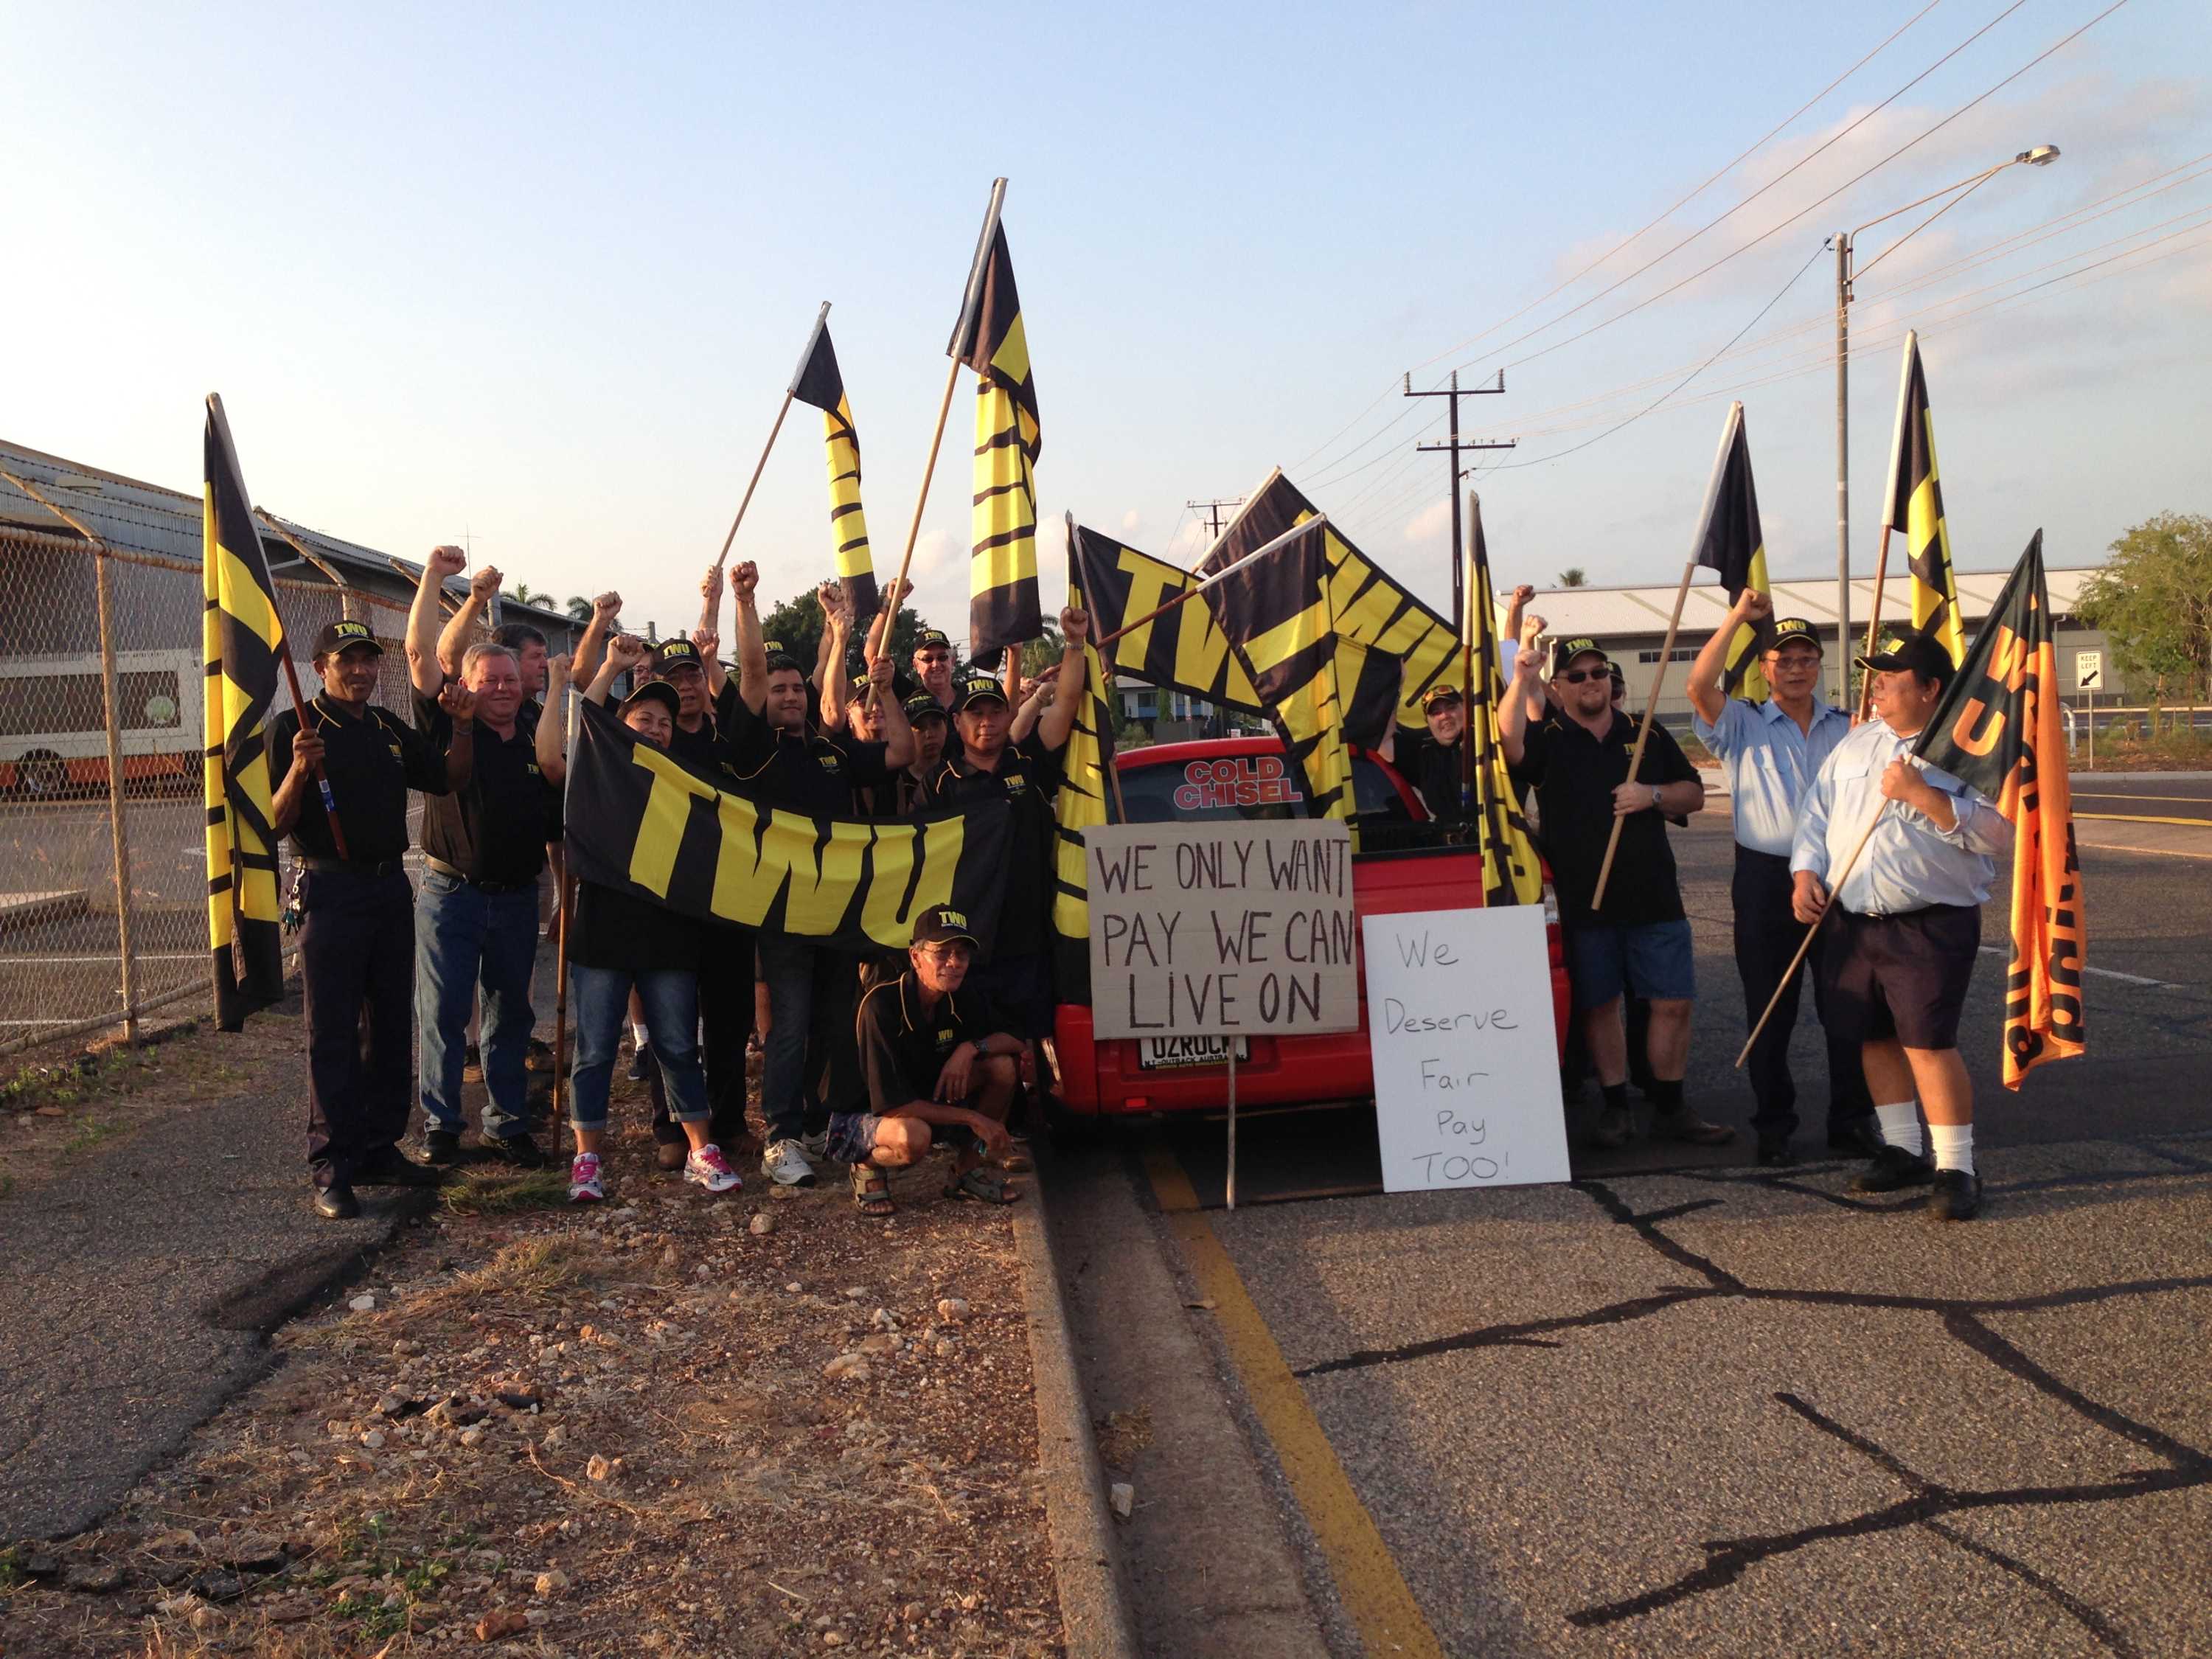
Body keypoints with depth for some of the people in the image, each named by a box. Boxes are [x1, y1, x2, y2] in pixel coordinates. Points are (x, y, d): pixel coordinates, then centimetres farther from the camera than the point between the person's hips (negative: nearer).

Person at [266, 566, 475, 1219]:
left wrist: (463, 725, 1)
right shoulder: (295, 726, -6)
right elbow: (277, 822, -10)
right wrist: (298, 770, -28)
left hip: (391, 888, 7)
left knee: (390, 1025, 11)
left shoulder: (390, 729, 12)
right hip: (331, 890, -7)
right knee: (333, 1034, -4)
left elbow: (449, 779, 17)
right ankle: (332, 1166, 1)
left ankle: (380, 1149, 21)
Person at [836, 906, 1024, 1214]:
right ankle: (868, 1166, -5)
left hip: (928, 1107, 7)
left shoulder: (963, 998, -7)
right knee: (912, 1136, -41)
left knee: (1003, 1065, -13)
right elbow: (892, 1105, -29)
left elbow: (1015, 1041, 3)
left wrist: (972, 1048, -19)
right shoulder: (882, 1006, -28)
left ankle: (966, 1171, 3)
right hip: (862, 1117, -6)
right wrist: (973, 1118, -26)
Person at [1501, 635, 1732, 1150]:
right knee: (1598, 1006, 6)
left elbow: (1694, 794, 14)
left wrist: (1654, 795, -6)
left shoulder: (1648, 735, 13)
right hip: (1583, 903, -2)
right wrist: (1520, 681, -32)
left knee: (1674, 1003, 4)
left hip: (1655, 897, 2)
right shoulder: (1548, 740, 3)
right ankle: (1615, 1108, 18)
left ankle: (1670, 1109, 17)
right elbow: (1509, 742, -20)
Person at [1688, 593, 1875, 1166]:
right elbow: (1699, 687, -13)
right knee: (1769, 1011, 4)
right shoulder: (1742, 725, 5)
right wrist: (1737, 618, -14)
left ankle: (1851, 1119, 18)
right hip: (1767, 880, -2)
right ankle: (1773, 1127, 13)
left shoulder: (1848, 726, 14)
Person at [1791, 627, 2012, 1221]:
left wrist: (1921, 794, -22)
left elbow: (1997, 833, -18)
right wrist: (1806, 873, 0)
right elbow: (1816, 812, 15)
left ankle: (1955, 1168, -1)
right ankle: (1902, 1151, 27)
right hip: (1854, 922, 7)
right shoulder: (1856, 743, 12)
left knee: (1928, 1042, -11)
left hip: (1931, 926, -6)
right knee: (1876, 1036, 13)